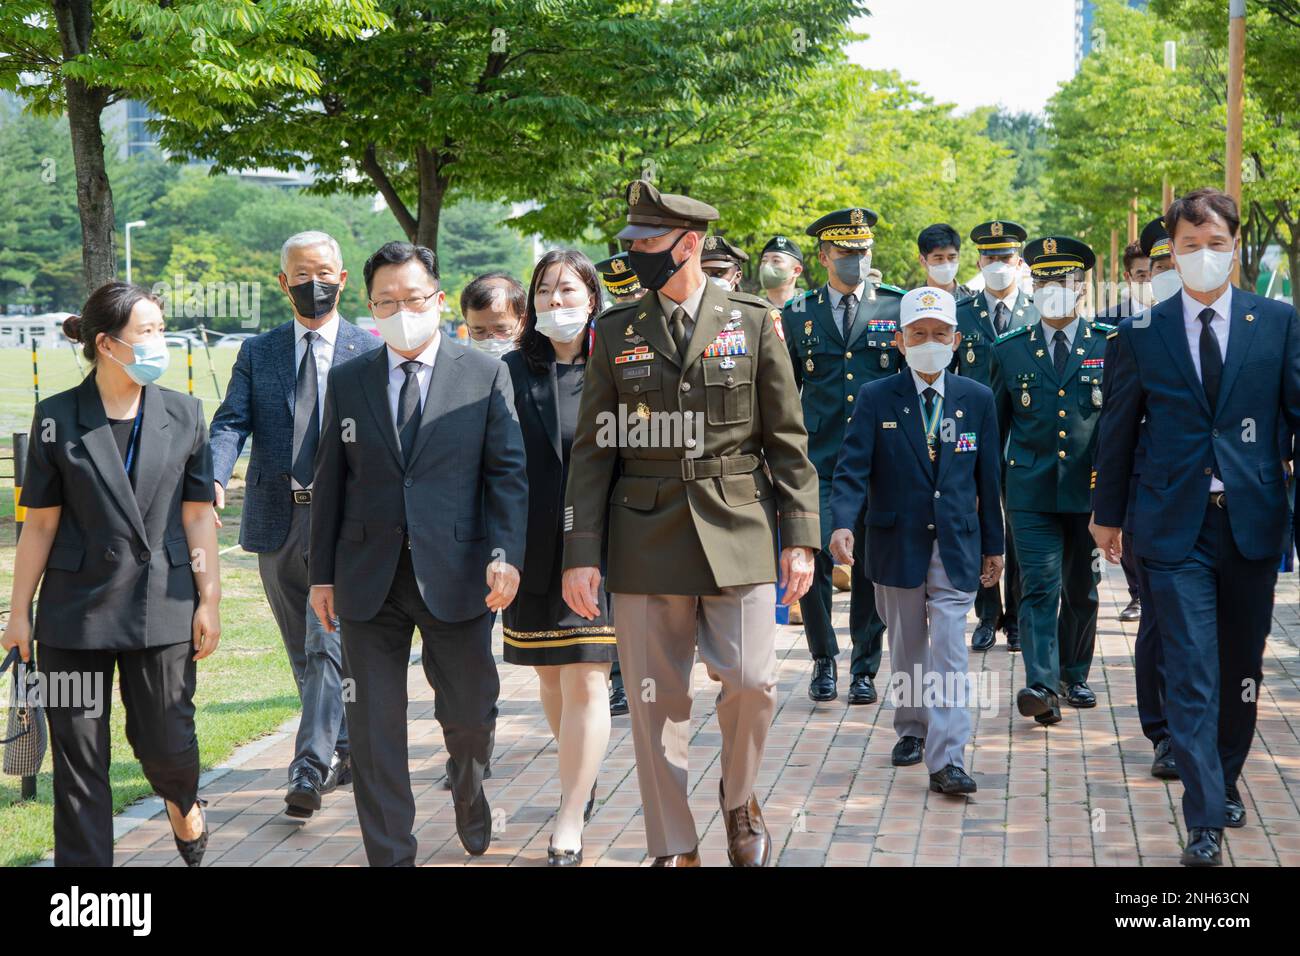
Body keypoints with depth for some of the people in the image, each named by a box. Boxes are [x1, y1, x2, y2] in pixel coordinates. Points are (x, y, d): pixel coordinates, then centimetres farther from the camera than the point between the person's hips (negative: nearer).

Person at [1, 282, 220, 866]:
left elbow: (197, 516, 4)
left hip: (162, 606, 1)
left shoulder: (183, 414, 4)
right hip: (76, 610, -1)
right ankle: (83, 859, 17)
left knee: (166, 742, 4)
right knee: (78, 757, 4)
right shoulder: (57, 418, -2)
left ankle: (182, 802, 38)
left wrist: (209, 601, 1)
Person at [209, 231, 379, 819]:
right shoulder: (258, 353, 10)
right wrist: (214, 478, -22)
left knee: (326, 643, -14)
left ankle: (310, 769, -16)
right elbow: (231, 422, -2)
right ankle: (343, 749, 29)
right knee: (302, 652, 13)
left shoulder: (370, 352, 3)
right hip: (276, 518, 4)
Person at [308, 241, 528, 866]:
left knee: (471, 714, 10)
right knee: (374, 731, 1)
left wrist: (505, 553, -14)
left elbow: (507, 473, -1)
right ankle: (389, 856, 11)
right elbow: (331, 481, 9)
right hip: (368, 579, 1)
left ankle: (470, 796, 43)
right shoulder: (347, 381, 8)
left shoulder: (485, 375, 2)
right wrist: (323, 573, 6)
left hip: (455, 573, -1)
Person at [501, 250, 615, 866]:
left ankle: (569, 829, -4)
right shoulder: (511, 373, 3)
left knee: (585, 682, -6)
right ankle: (580, 776, 38)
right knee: (550, 677, 14)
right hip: (532, 552, 2)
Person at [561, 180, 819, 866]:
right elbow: (592, 450, 7)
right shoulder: (615, 333, 7)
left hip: (737, 533, -1)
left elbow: (787, 440, 5)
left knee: (751, 680, -10)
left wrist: (800, 536, -1)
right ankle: (674, 848, 17)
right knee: (656, 700, 4)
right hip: (645, 543, 1)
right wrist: (581, 552, 0)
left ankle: (738, 798, 21)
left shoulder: (754, 324, 4)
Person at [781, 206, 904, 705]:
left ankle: (864, 668, 15)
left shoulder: (897, 307, 7)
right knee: (813, 557, -7)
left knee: (872, 565, 3)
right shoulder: (797, 313, 8)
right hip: (817, 457, 0)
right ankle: (823, 661, 12)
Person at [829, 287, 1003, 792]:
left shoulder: (977, 399, 4)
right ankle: (911, 729, 34)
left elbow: (988, 475, 8)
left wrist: (993, 543, 10)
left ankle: (946, 759, -11)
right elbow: (852, 468, -9)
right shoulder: (875, 399, -1)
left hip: (955, 546, 0)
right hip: (897, 543, 0)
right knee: (906, 649, 14)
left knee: (949, 650, -8)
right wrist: (843, 523, -26)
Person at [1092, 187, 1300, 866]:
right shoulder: (1142, 335, 2)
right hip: (1175, 526, -1)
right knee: (1191, 672, -7)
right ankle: (1205, 820, -6)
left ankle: (1224, 781, 32)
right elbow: (1119, 429, 10)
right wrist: (1107, 513, 15)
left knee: (1241, 669, 12)